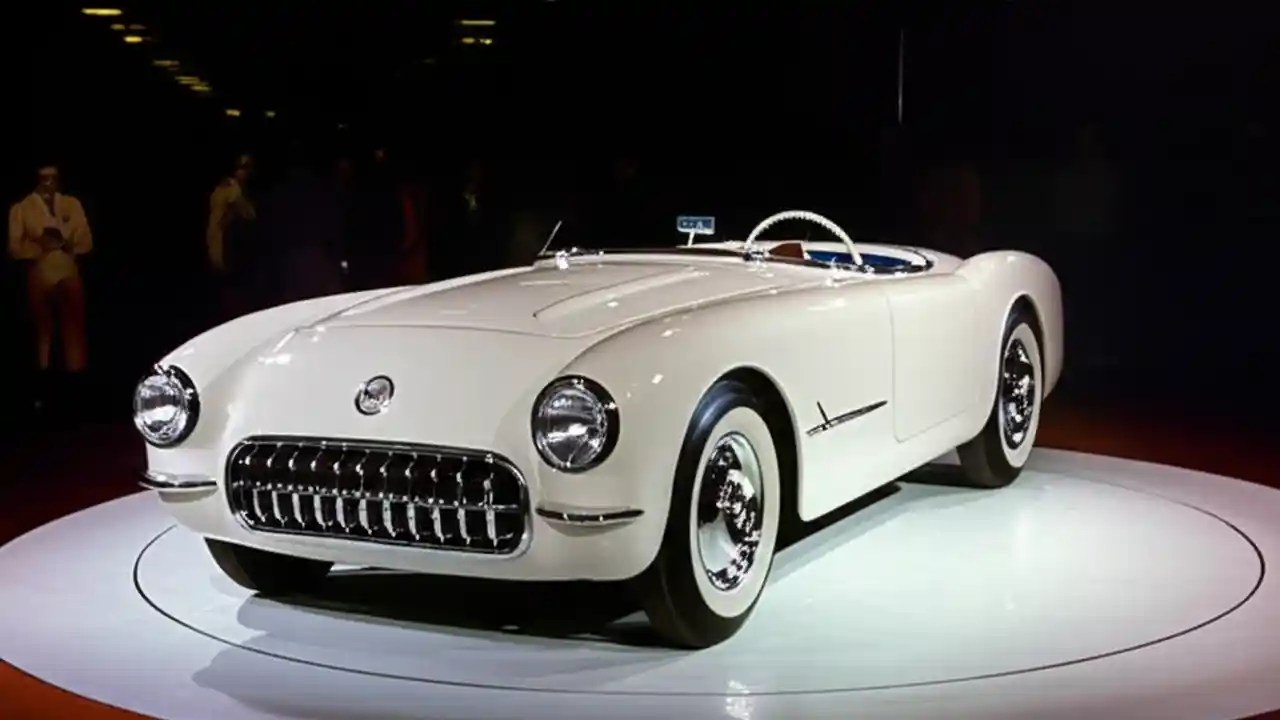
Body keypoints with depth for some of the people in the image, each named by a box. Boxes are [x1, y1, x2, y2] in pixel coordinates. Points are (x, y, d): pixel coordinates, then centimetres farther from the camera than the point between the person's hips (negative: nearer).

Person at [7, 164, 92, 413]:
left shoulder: (72, 205, 5)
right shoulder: (21, 209, 0)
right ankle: (44, 389, 15)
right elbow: (15, 247, -4)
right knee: (43, 330, 8)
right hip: (39, 277, -1)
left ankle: (75, 387, 4)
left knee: (74, 330, -3)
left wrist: (69, 244, -16)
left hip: (69, 276, 1)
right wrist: (39, 245, -22)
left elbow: (87, 241, 5)